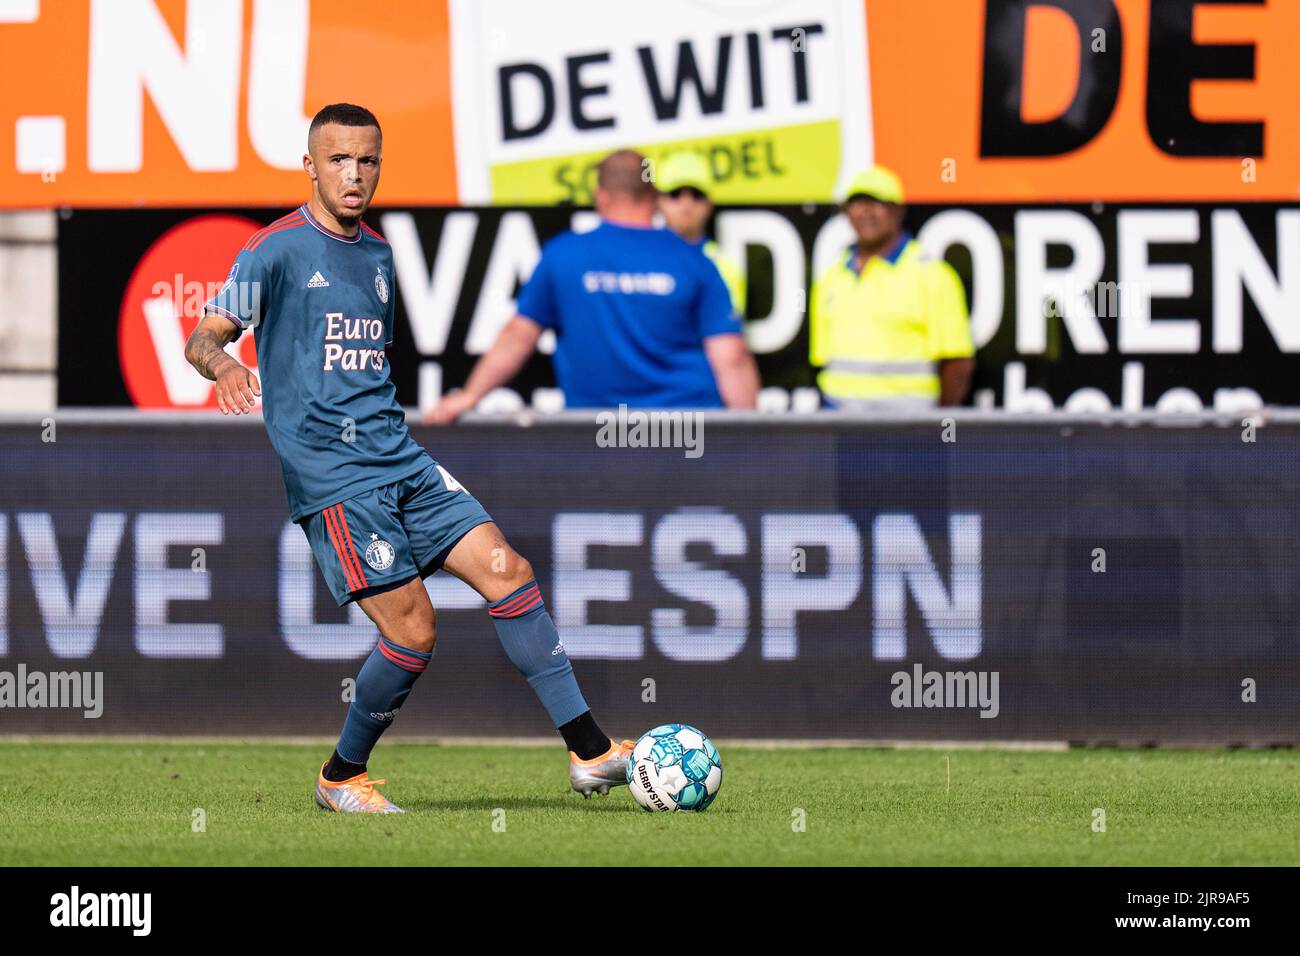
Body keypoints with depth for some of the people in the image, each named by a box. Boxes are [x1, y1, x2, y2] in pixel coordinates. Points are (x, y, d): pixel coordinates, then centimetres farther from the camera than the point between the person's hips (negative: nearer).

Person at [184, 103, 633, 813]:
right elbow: (203, 337, -12)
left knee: (506, 571, -4)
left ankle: (589, 752, -1)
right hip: (329, 474, -7)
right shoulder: (278, 249, -5)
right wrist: (226, 366, -33)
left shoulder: (377, 254, 17)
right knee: (412, 633, -12)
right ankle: (341, 777, 9)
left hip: (399, 460, 7)